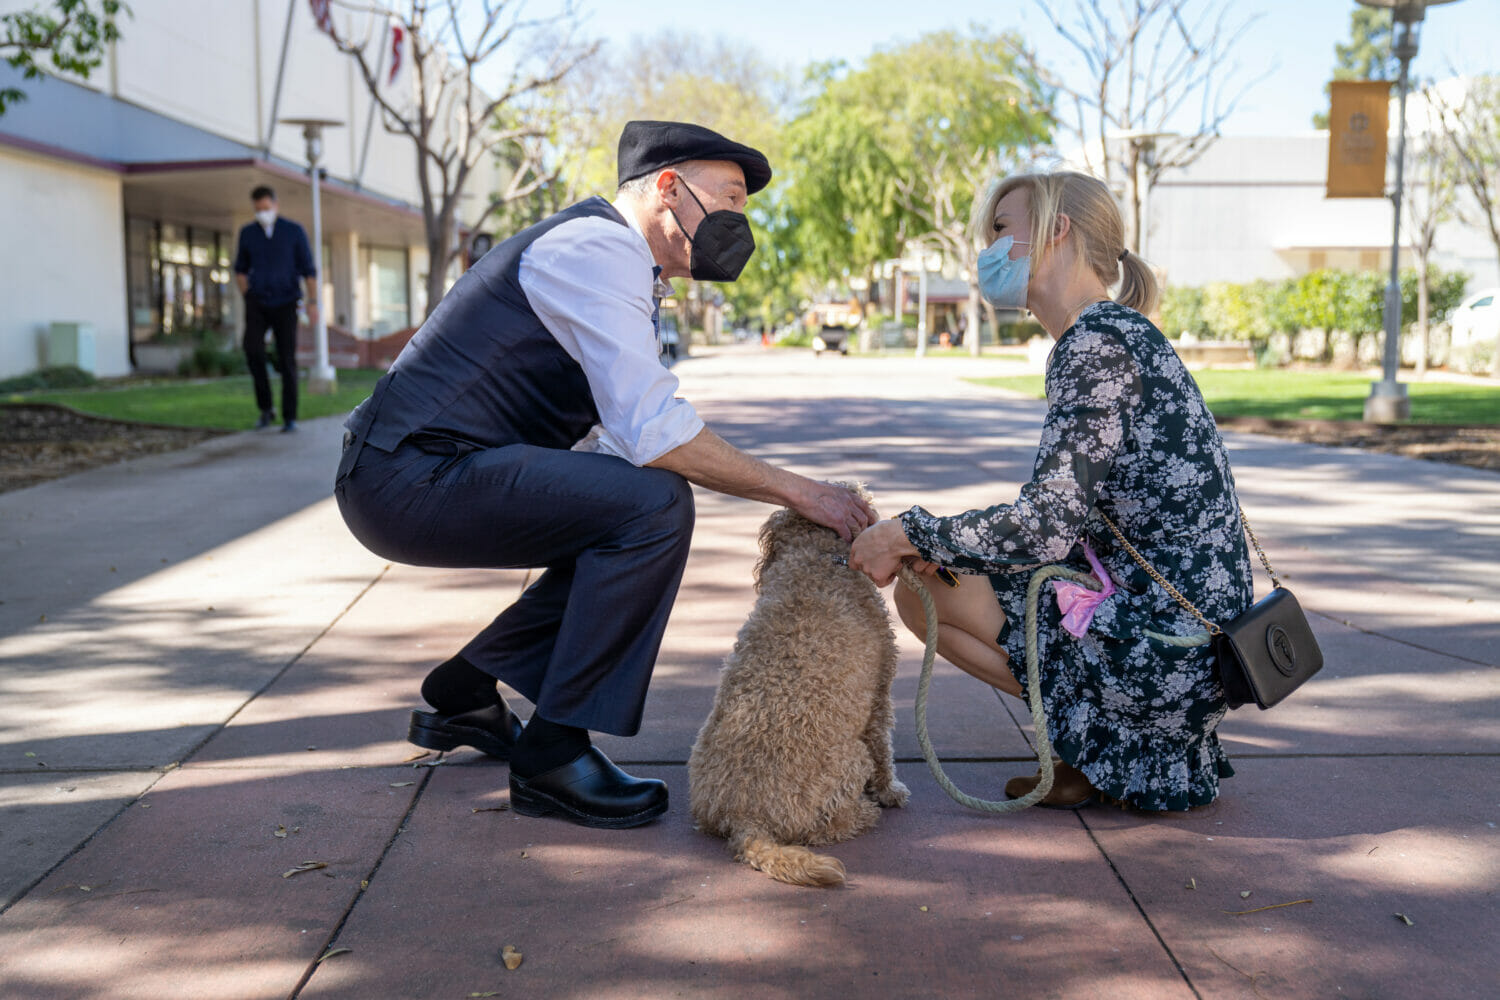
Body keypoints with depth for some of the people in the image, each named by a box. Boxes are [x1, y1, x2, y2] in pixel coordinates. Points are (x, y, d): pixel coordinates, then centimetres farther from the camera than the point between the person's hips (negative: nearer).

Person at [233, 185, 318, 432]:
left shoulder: (295, 231, -2)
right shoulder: (247, 233, 6)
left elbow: (309, 269, -1)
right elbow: (240, 269, 18)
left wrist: (313, 302, -9)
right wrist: (247, 298, 6)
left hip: (285, 303, -2)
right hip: (257, 303, 2)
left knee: (287, 360, -4)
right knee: (253, 350, -19)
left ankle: (290, 418, 5)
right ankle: (266, 408, -5)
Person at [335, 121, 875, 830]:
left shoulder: (624, 270, 19)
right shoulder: (596, 247, -14)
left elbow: (620, 433, 20)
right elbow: (653, 432, -24)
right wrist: (799, 492, -17)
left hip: (413, 475, 10)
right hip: (409, 474, -10)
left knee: (625, 526, 19)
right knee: (653, 504, -21)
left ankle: (464, 695, 24)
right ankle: (553, 757, -11)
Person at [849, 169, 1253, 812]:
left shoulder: (1096, 342, -17)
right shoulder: (1119, 331, 15)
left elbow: (1050, 526, -23)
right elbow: (1072, 519, 13)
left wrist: (910, 534, -11)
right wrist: (937, 543, 1)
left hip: (1164, 643, -10)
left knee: (921, 593, -1)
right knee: (937, 571, 21)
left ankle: (1108, 745, 2)